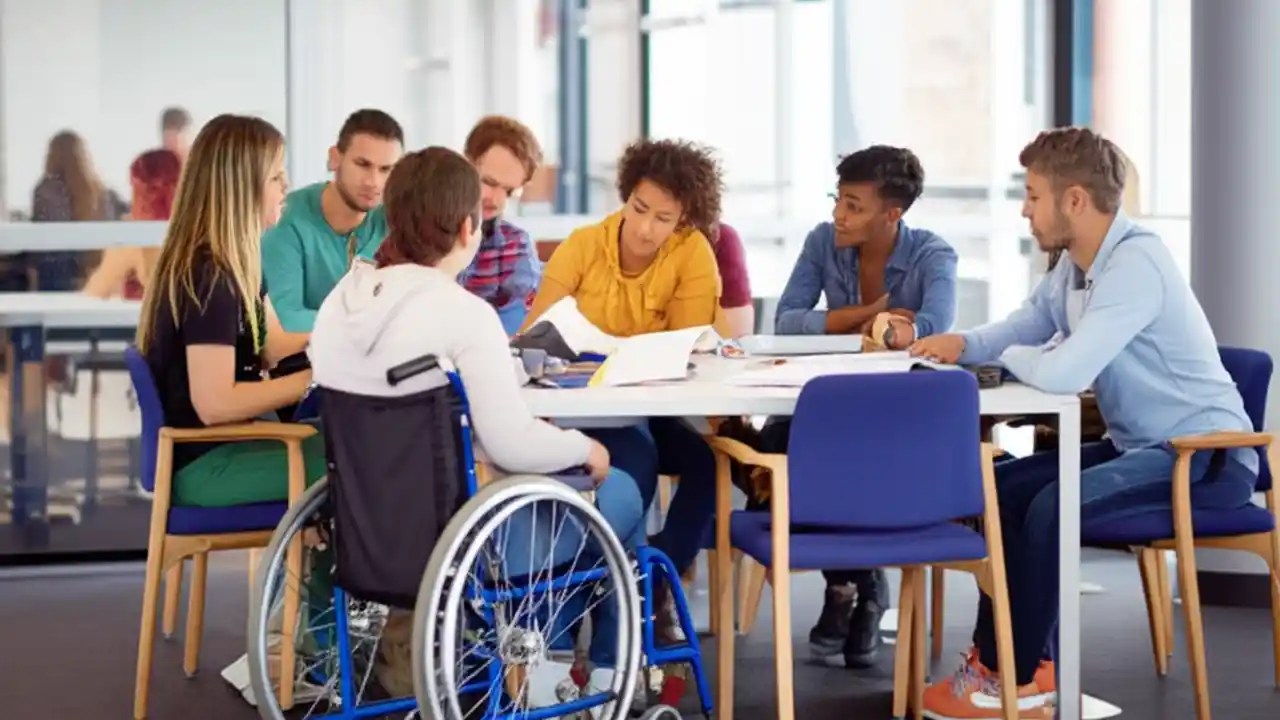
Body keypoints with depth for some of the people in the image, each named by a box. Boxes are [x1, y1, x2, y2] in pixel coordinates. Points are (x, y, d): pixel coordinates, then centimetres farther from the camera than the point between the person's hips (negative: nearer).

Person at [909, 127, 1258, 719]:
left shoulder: (1135, 265, -24)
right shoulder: (1073, 267, 6)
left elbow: (1063, 372, -33)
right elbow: (1019, 331, 20)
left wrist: (1011, 357, -10)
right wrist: (962, 345, -3)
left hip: (1207, 454, -10)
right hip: (1140, 445, 10)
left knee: (1052, 507, -26)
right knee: (1002, 488, 5)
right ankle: (1005, 653, 8)